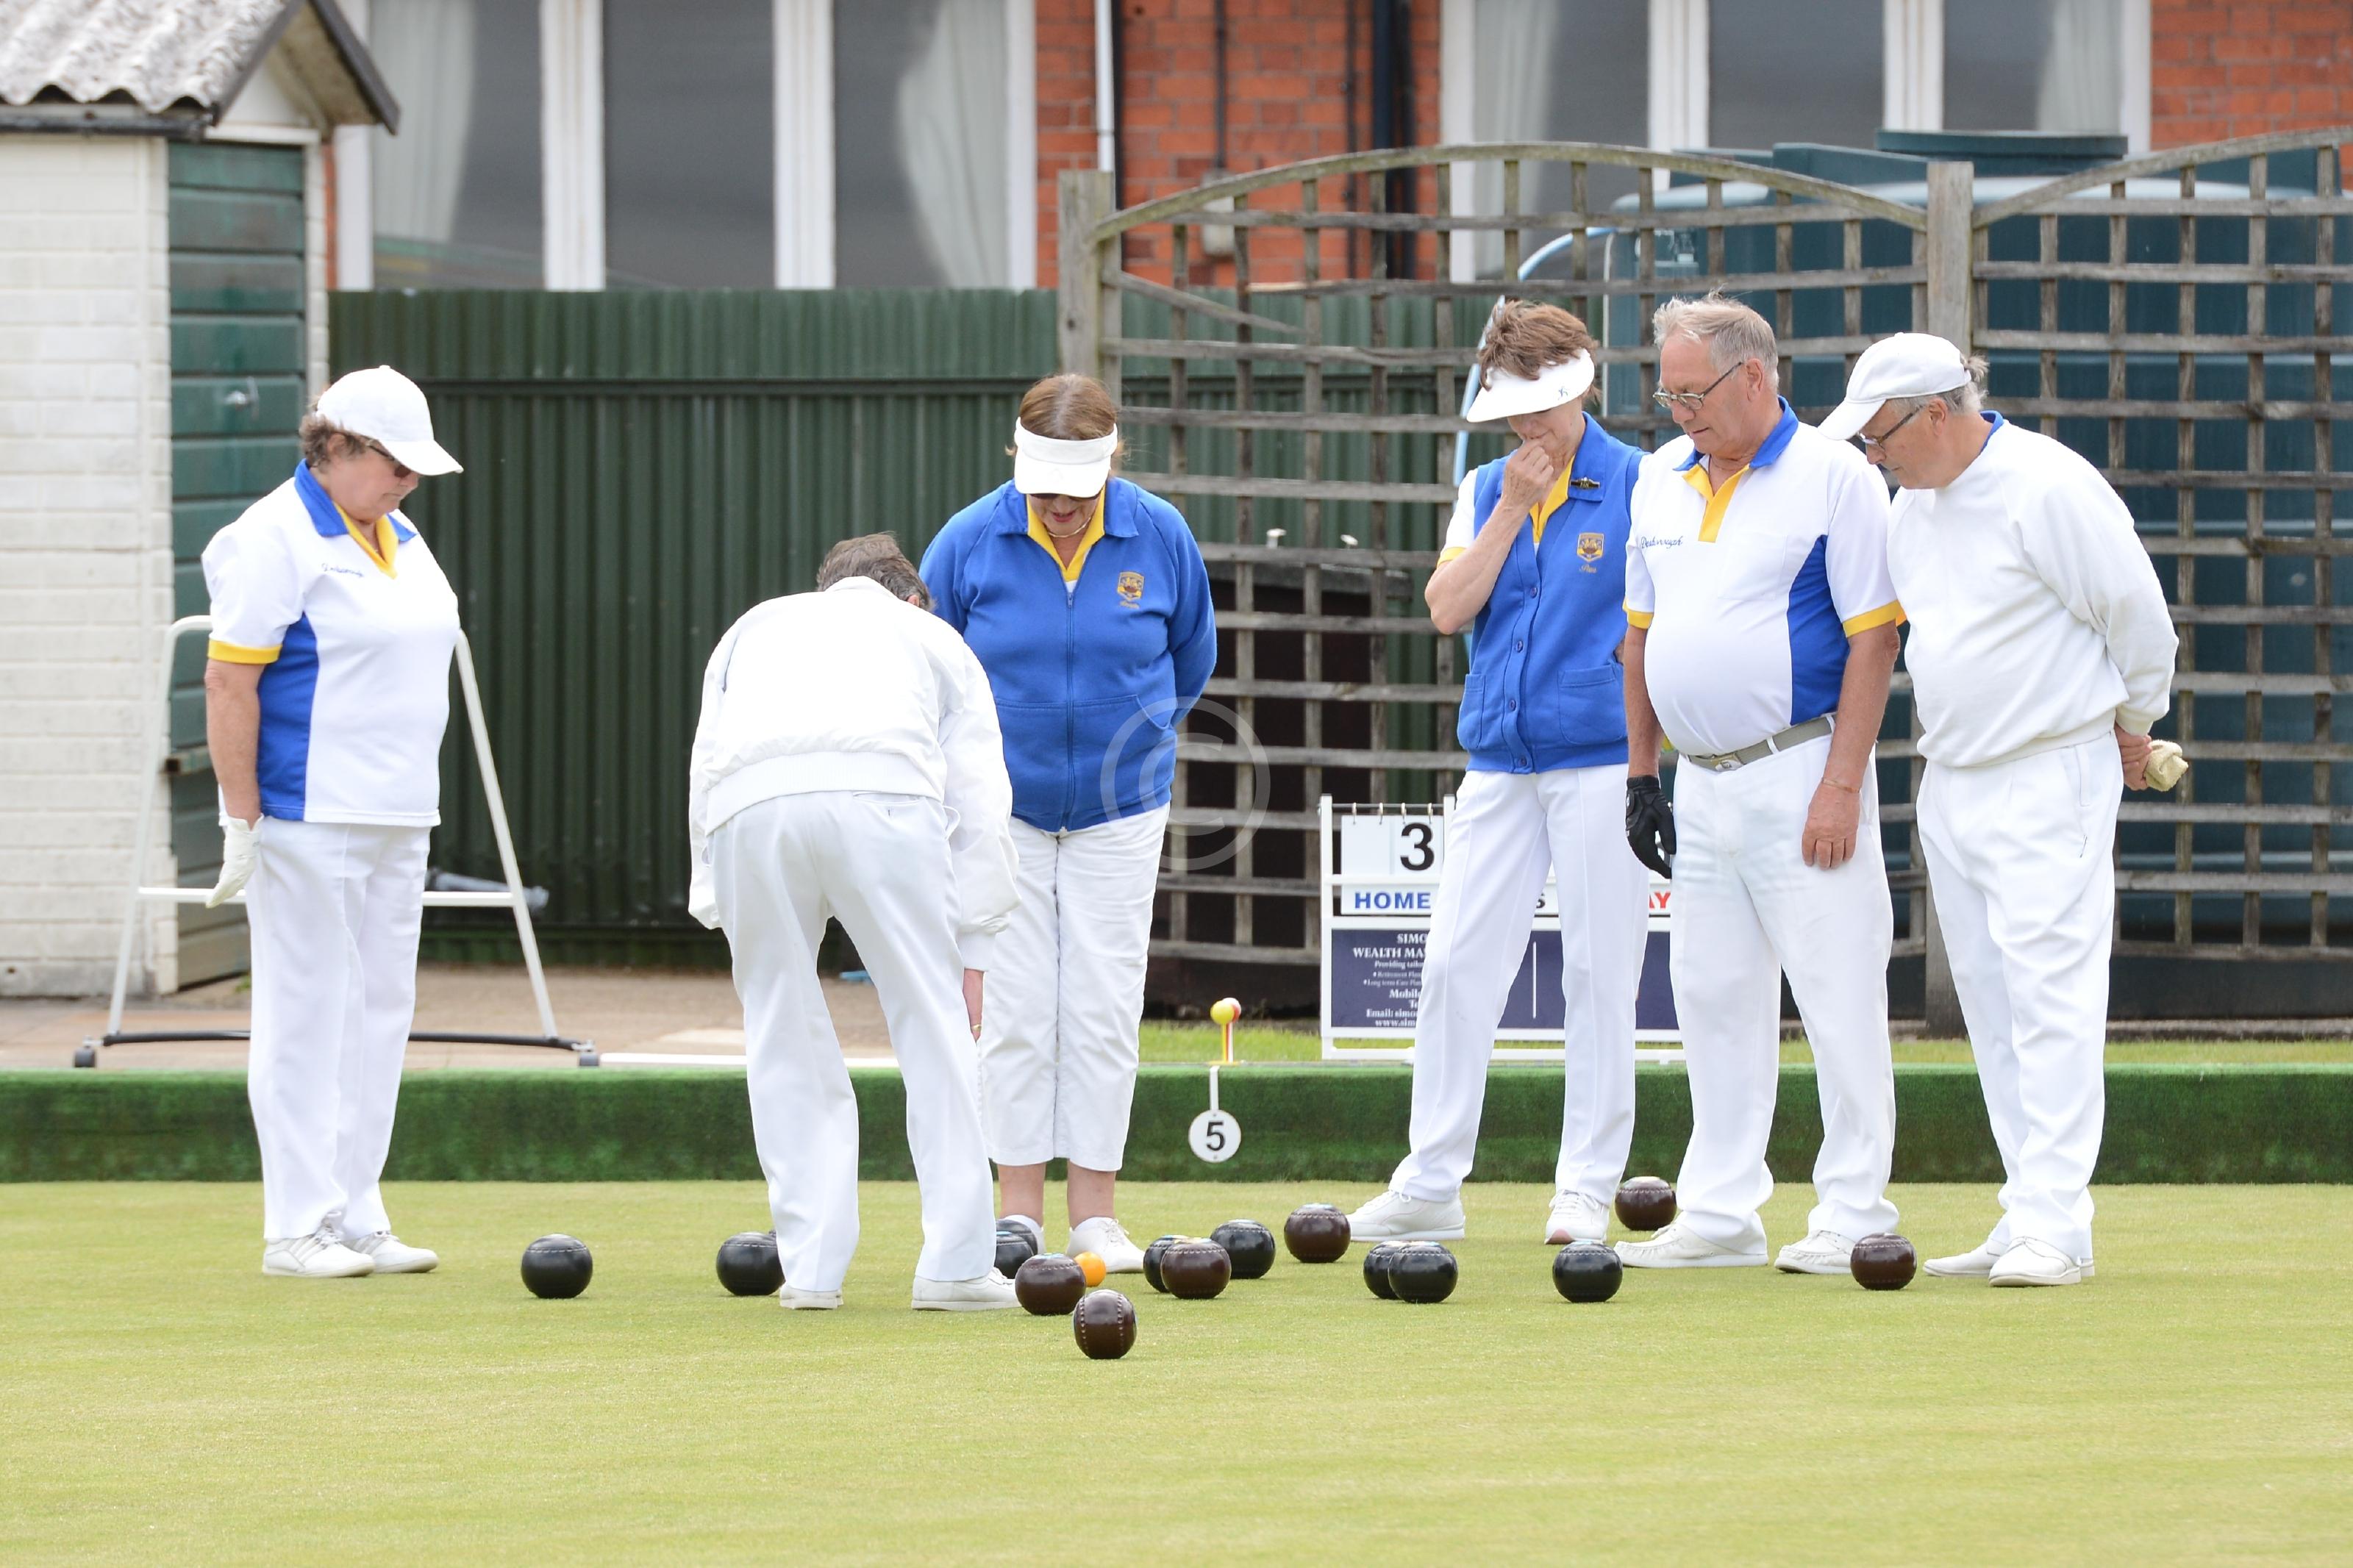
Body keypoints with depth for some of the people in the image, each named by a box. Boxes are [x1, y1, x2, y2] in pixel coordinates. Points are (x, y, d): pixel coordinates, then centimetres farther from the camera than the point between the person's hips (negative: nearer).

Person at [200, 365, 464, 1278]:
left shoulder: (395, 536, 15)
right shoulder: (276, 540, -11)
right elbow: (229, 684, -14)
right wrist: (241, 822, -18)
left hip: (396, 817, 9)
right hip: (308, 817, -8)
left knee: (380, 1013, 8)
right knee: (308, 1014, -6)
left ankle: (357, 1220, 13)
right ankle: (295, 1230, -2)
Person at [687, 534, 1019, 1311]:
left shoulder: (757, 626, 38)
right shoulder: (932, 638, 34)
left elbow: (705, 762, 27)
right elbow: (980, 802, 25)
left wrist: (720, 911, 25)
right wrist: (971, 949, 25)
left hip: (748, 809, 2)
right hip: (883, 795, -2)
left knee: (784, 1036, 12)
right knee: (931, 1023, 6)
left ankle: (811, 1266, 10)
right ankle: (958, 1264, 4)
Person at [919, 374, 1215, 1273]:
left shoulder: (1161, 539, -8)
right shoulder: (971, 542, -11)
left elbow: (1191, 658, 10)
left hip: (1118, 808, 1)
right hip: (1003, 808, -1)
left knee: (1104, 1011, -1)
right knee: (1015, 1011, -2)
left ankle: (1096, 1215, 4)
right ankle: (1020, 1215, 3)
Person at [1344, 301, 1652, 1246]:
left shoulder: (1636, 485, -2)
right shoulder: (1486, 490, 12)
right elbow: (1448, 609, 1)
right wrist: (1513, 510, -6)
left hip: (1600, 764, -4)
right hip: (1499, 766, 5)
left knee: (1598, 976, -1)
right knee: (1456, 964, 1)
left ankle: (1586, 1191, 5)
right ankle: (1430, 1185, 7)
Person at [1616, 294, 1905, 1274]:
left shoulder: (1832, 477, -8)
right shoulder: (1662, 479, 12)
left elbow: (1873, 638, -11)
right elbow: (1644, 631, 19)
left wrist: (1841, 785, -17)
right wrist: (1641, 772, 14)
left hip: (1798, 775, -7)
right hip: (1702, 781, 7)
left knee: (1837, 991, -5)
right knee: (1712, 997, 8)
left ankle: (1853, 1214, 0)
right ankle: (1719, 1213, 14)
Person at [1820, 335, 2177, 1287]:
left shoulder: (2048, 489, -15)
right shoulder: (1914, 504, 10)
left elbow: (2138, 617, -8)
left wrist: (2131, 726, 6)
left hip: (2051, 780, -8)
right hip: (1950, 781, 8)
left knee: (2049, 995, -12)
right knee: (1991, 1007, 7)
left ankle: (2053, 1226, -16)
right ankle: (2028, 1223, 11)